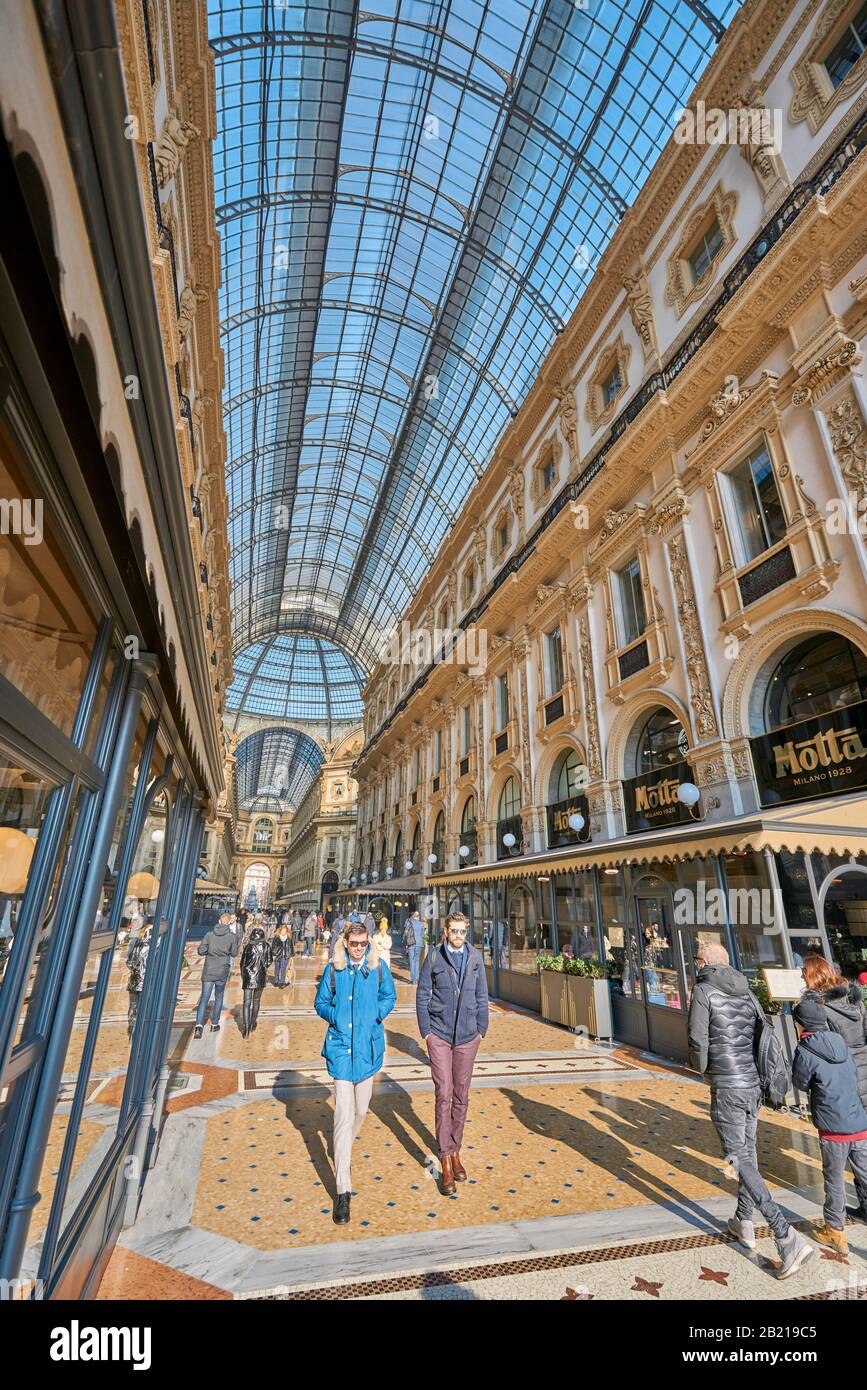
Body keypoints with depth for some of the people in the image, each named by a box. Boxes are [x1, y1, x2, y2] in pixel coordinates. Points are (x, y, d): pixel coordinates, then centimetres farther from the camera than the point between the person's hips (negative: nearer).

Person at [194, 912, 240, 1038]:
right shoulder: (232, 936, -6)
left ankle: (199, 1025, -12)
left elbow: (201, 951, -4)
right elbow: (234, 953, 1)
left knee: (204, 998, 3)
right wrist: (237, 942, 14)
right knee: (219, 997, 17)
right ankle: (214, 1024, 24)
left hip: (208, 971, 0)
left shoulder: (209, 934, -3)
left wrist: (210, 950, 12)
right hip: (222, 971, 0)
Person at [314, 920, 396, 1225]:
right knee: (343, 1115, -5)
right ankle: (343, 1191, 5)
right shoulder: (334, 969, -4)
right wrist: (336, 1016, -10)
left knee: (360, 1109, 17)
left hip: (368, 1045, 2)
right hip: (341, 1045, -2)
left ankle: (343, 1152, 48)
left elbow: (389, 997, 8)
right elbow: (321, 1003, 6)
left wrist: (376, 1014, -7)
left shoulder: (379, 966, -3)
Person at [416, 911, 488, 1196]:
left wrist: (481, 1029, 4)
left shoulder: (475, 957, -2)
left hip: (468, 1036, 2)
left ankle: (456, 1151, 31)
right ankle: (446, 1163, 12)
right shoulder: (434, 957, -8)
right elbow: (422, 995, -2)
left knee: (461, 1096, 13)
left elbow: (481, 996, 5)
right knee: (443, 1095, -1)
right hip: (439, 1035, -2)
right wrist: (426, 1031, -4)